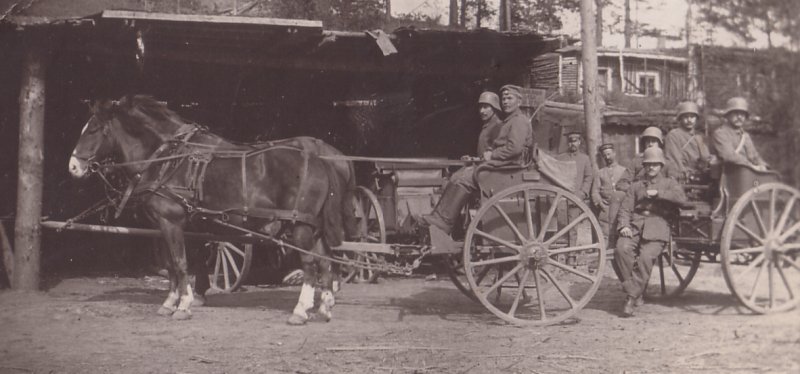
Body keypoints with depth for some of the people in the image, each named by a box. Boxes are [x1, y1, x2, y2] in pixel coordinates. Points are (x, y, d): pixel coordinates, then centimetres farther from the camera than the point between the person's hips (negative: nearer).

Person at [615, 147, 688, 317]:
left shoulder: (669, 183, 19)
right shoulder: (636, 186, 27)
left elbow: (681, 199, -2)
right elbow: (625, 209, 16)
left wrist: (658, 193, -7)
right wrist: (624, 225, -3)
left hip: (657, 229, -2)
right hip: (635, 227, 3)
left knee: (646, 257, -30)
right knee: (622, 249, -29)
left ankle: (632, 297, -23)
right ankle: (632, 290, -18)